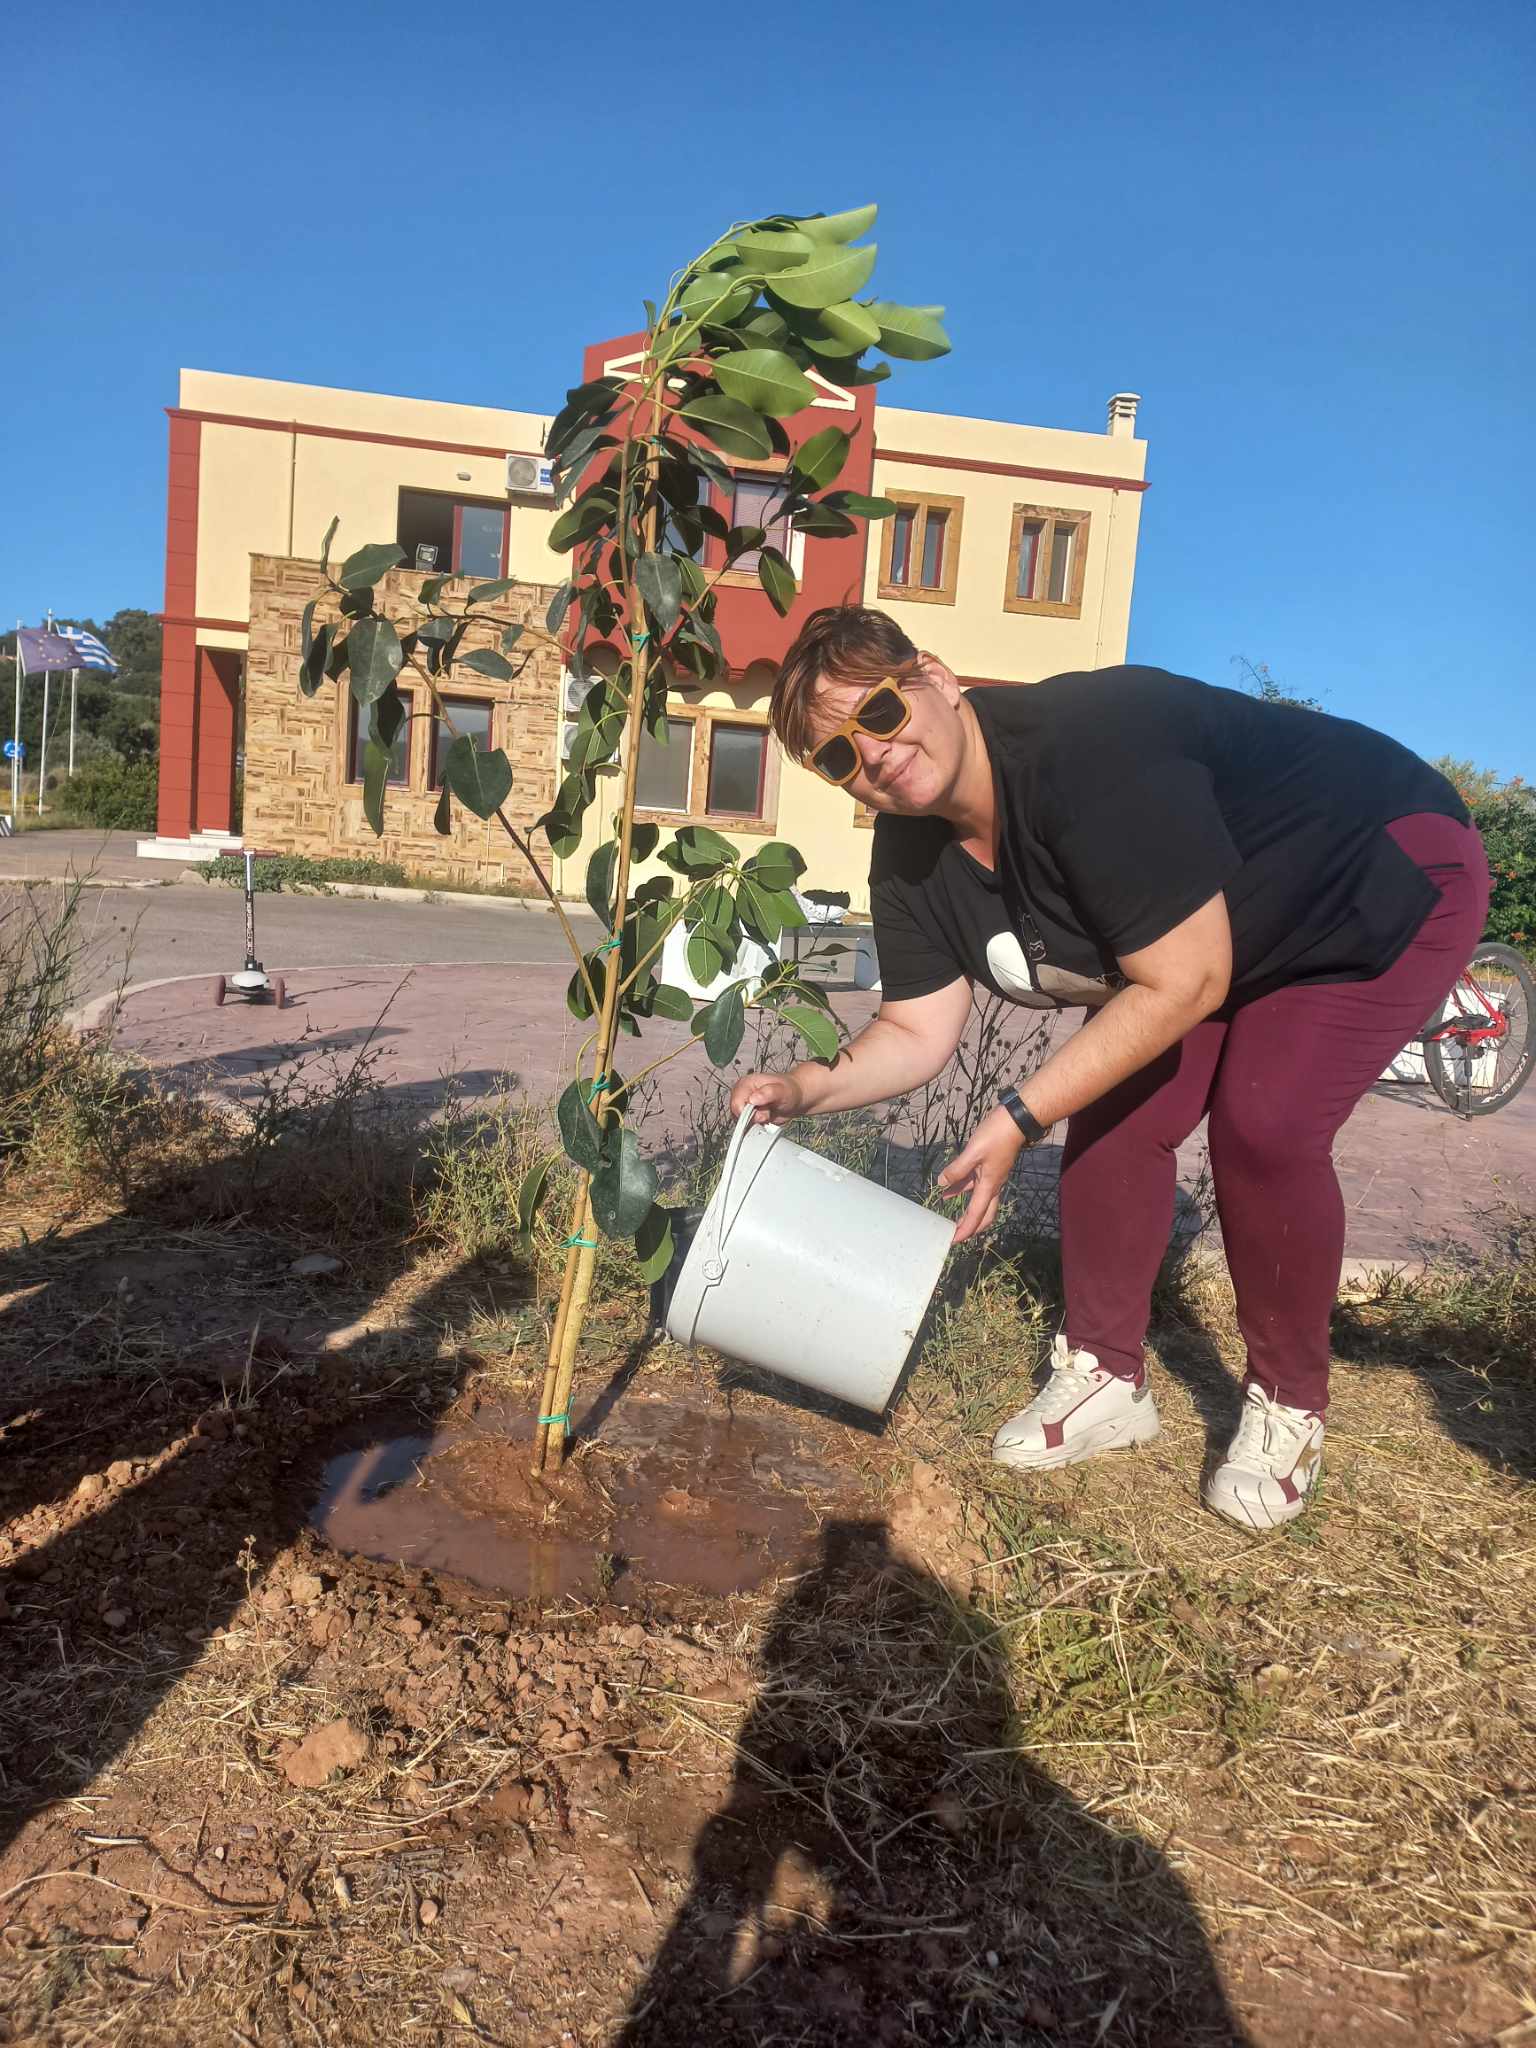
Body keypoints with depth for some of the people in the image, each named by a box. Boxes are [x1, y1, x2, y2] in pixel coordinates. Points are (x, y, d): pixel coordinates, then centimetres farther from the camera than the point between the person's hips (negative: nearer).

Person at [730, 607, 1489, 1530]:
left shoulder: (1089, 748, -38)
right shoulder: (910, 857, -13)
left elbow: (1184, 984, -34)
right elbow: (918, 1033, -7)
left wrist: (1018, 1118, -32)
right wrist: (806, 1088, -26)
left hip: (1395, 880, -7)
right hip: (1206, 927, 7)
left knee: (1263, 1127, -22)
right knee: (1113, 1114, -5)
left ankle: (1288, 1408, 2)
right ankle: (1108, 1378, 13)